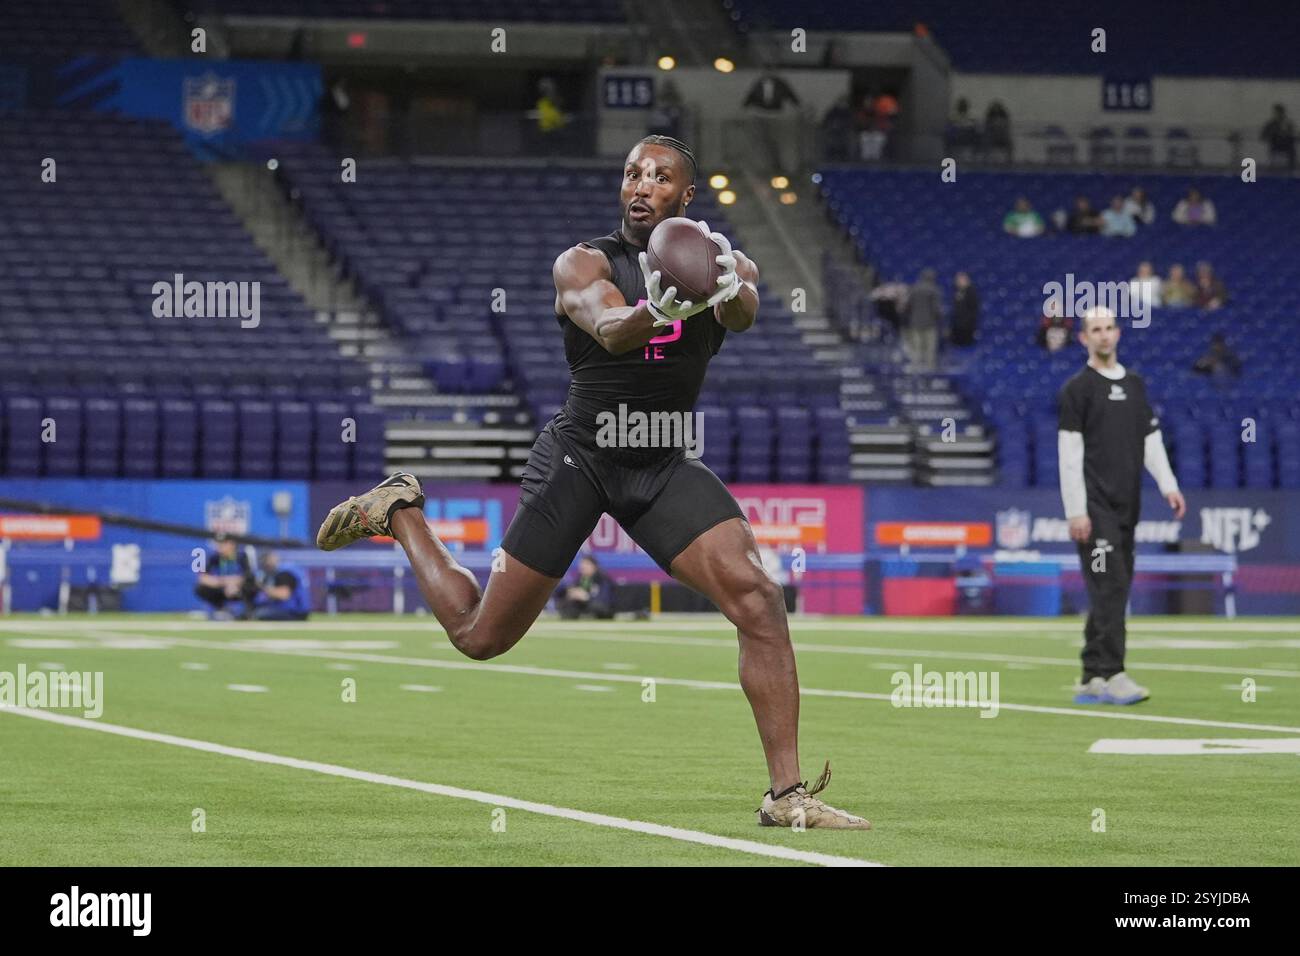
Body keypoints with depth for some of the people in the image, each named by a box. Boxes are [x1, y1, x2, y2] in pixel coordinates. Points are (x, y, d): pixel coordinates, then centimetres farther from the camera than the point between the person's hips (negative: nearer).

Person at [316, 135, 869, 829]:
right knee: (481, 636, 3)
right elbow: (609, 327, -29)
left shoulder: (727, 266, 2)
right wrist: (656, 311, -52)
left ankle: (787, 796, -13)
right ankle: (397, 512, 31)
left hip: (664, 466, 3)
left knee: (758, 600, -19)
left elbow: (744, 313, -22)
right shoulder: (583, 264, -7)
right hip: (578, 455, -3)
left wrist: (728, 288, -47)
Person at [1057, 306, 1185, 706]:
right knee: (1109, 586, -14)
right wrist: (1076, 511, -14)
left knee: (1114, 592, 6)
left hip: (1127, 506, 7)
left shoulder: (1135, 385, 16)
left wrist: (1168, 485, 1)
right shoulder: (1077, 389, -3)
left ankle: (1092, 680, 11)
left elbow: (1151, 440, 17)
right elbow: (1069, 453, -8)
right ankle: (1112, 675, -15)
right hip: (1095, 507, -6)